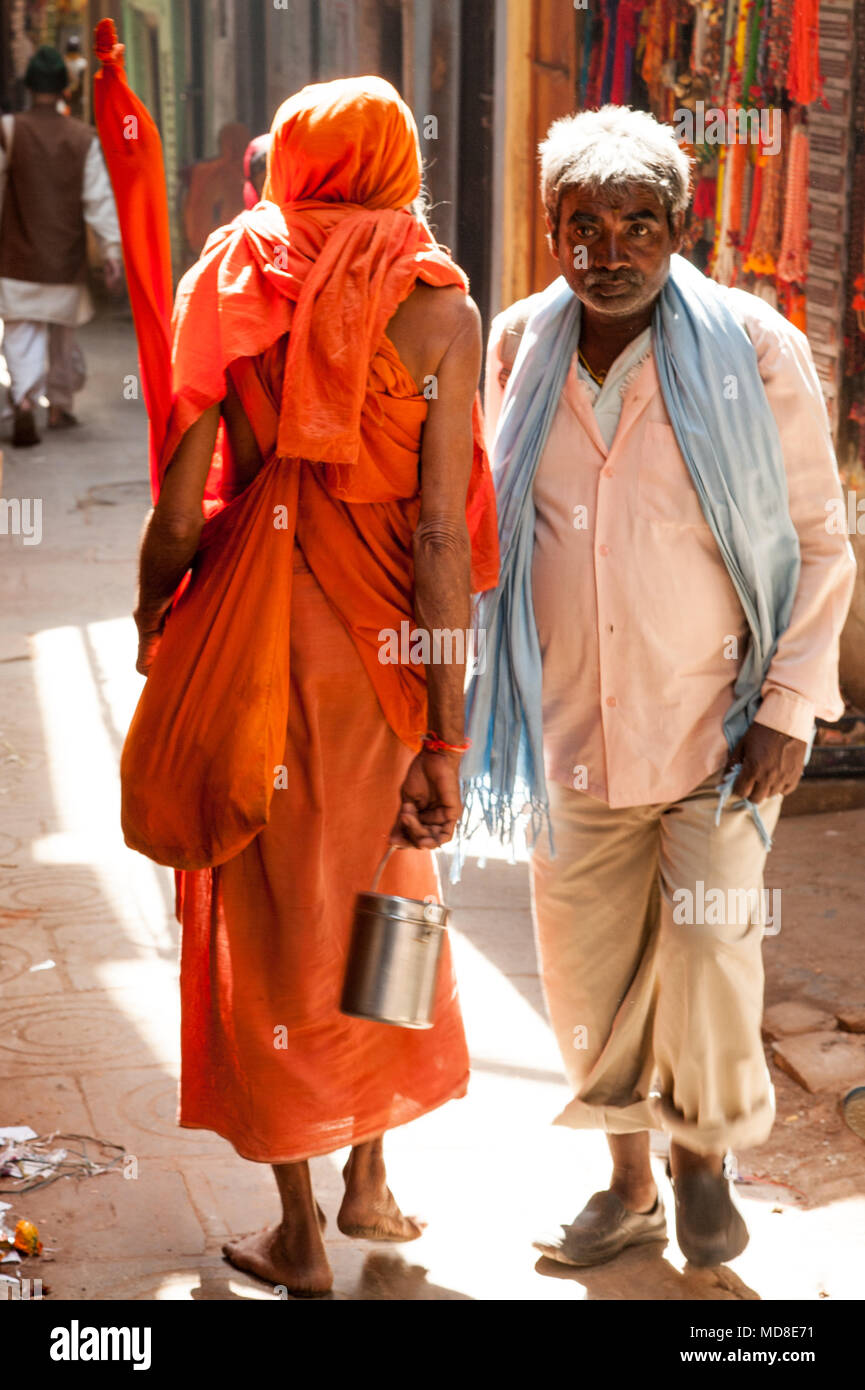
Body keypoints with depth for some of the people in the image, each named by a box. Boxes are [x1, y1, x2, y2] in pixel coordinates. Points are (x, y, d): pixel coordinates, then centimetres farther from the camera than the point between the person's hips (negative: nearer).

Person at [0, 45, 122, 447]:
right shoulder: (83, 138, -3)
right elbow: (100, 198, -6)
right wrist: (113, 249, -5)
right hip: (67, 260, 2)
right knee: (63, 334, 17)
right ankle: (60, 406, 27)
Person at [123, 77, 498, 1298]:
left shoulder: (230, 289, -2)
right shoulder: (437, 310, -6)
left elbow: (177, 516, -5)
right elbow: (443, 536, -11)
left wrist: (154, 667, 10)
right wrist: (445, 739, -8)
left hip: (246, 643, 1)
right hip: (377, 646, 0)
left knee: (273, 923, 12)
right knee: (382, 910, 21)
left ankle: (300, 1233, 22)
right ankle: (369, 1182, 33)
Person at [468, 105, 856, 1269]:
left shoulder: (753, 349, -9)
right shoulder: (521, 349, 1)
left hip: (714, 730, -3)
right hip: (572, 734, 3)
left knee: (709, 966, -2)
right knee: (589, 976, 10)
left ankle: (706, 1164, 28)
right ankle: (629, 1185, 32)